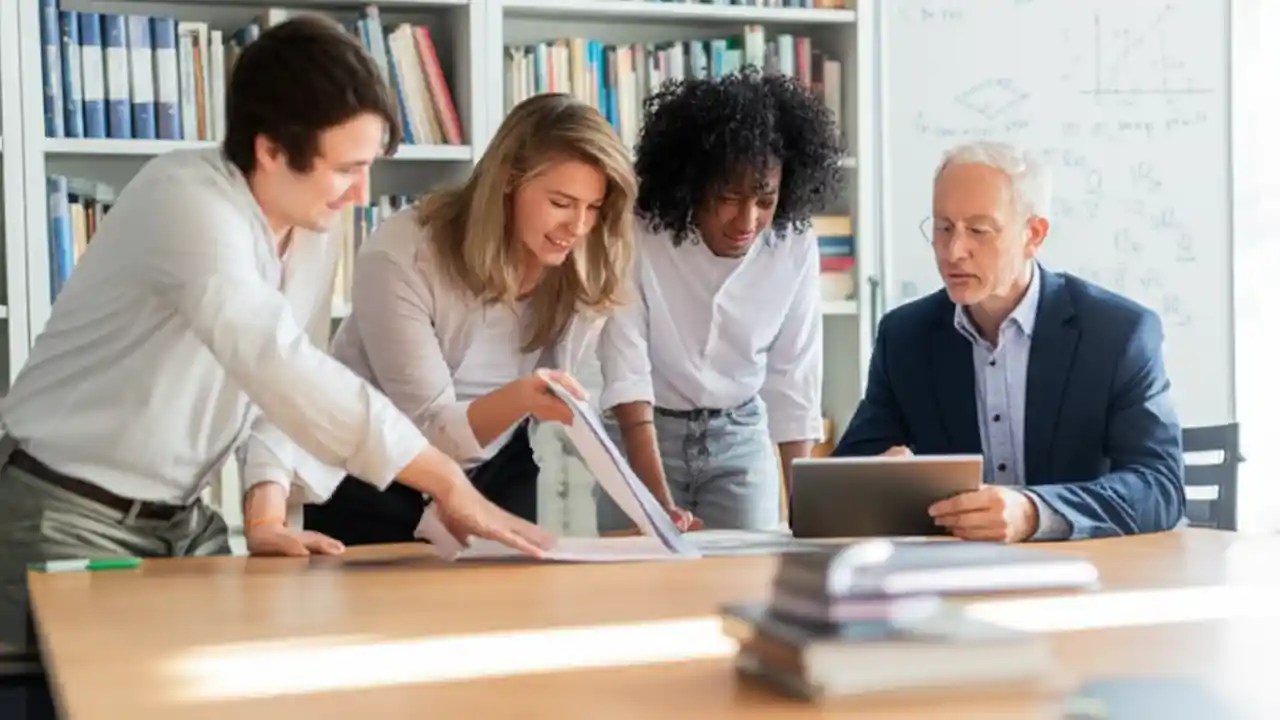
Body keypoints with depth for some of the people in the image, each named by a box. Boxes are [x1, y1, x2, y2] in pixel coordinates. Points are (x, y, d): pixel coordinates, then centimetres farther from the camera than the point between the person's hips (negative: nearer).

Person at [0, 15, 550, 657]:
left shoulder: (315, 235, 0)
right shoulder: (186, 201, -26)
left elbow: (273, 387, 3)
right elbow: (279, 366, -39)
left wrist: (266, 514, -15)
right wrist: (448, 482, -40)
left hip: (183, 520, 7)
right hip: (70, 517, -7)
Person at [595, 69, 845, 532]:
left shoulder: (795, 247, -15)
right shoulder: (638, 234, -23)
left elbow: (795, 387, -9)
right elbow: (626, 375, -27)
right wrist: (663, 506, -36)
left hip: (742, 437, 2)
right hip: (645, 434, -2)